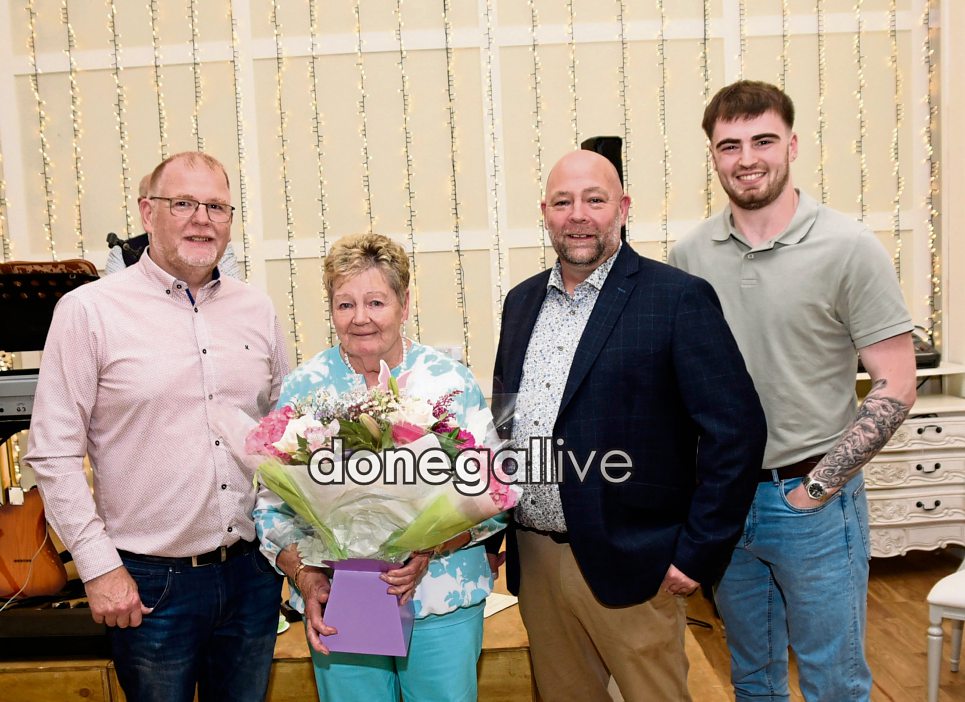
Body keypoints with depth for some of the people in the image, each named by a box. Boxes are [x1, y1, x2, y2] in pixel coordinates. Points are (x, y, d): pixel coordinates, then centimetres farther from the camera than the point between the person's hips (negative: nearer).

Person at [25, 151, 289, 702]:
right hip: (151, 583, -3)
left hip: (253, 570, 4)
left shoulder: (257, 310, 5)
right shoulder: (89, 311, -7)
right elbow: (55, 455, -7)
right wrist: (100, 567, -9)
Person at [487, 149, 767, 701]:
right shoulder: (522, 302, 8)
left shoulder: (679, 298, -11)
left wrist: (698, 553, -12)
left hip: (630, 567, -5)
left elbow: (737, 428, -13)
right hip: (533, 558, 6)